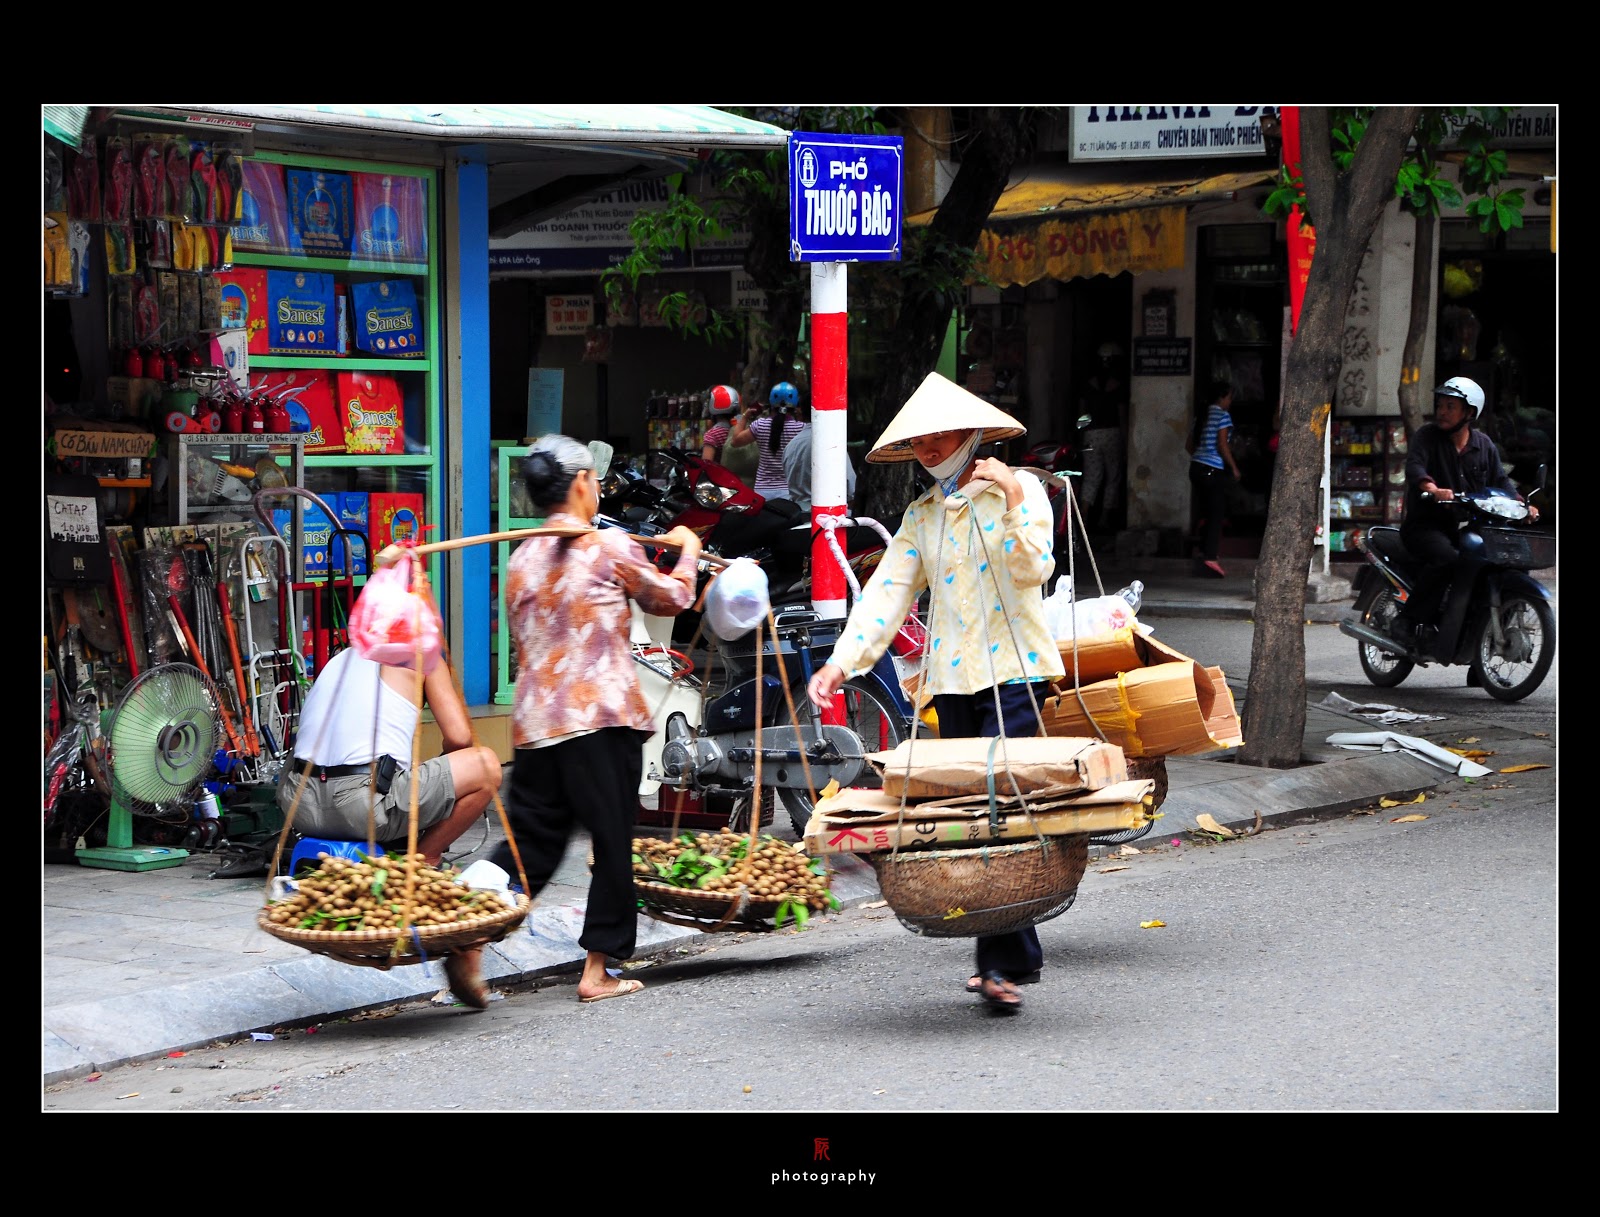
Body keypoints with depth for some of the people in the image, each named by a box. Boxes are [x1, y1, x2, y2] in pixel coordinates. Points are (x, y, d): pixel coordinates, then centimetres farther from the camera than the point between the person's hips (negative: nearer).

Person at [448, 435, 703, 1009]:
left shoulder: (521, 558, 13)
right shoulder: (610, 546, -4)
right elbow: (671, 598, 10)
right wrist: (687, 551, 30)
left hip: (534, 719, 6)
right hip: (602, 714, -6)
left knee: (530, 841, 6)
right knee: (612, 841, 5)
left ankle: (470, 941, -13)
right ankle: (597, 971, 6)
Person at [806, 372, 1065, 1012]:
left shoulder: (1020, 488, 0)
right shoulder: (922, 513, 15)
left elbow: (1035, 570, -12)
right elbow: (889, 590, 6)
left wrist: (1014, 502, -24)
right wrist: (841, 661, -5)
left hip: (1013, 671, -6)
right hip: (951, 679, 6)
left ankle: (1002, 960, -16)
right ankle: (1014, 953, 13)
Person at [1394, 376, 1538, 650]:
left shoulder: (1484, 445, 14)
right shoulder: (1427, 436, -2)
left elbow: (1500, 480, 10)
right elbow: (1414, 465, -20)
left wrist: (1521, 504, -10)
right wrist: (1433, 489, -42)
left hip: (1465, 526, 5)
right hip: (1425, 524, -5)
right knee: (1446, 558, -35)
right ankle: (1407, 620, -27)